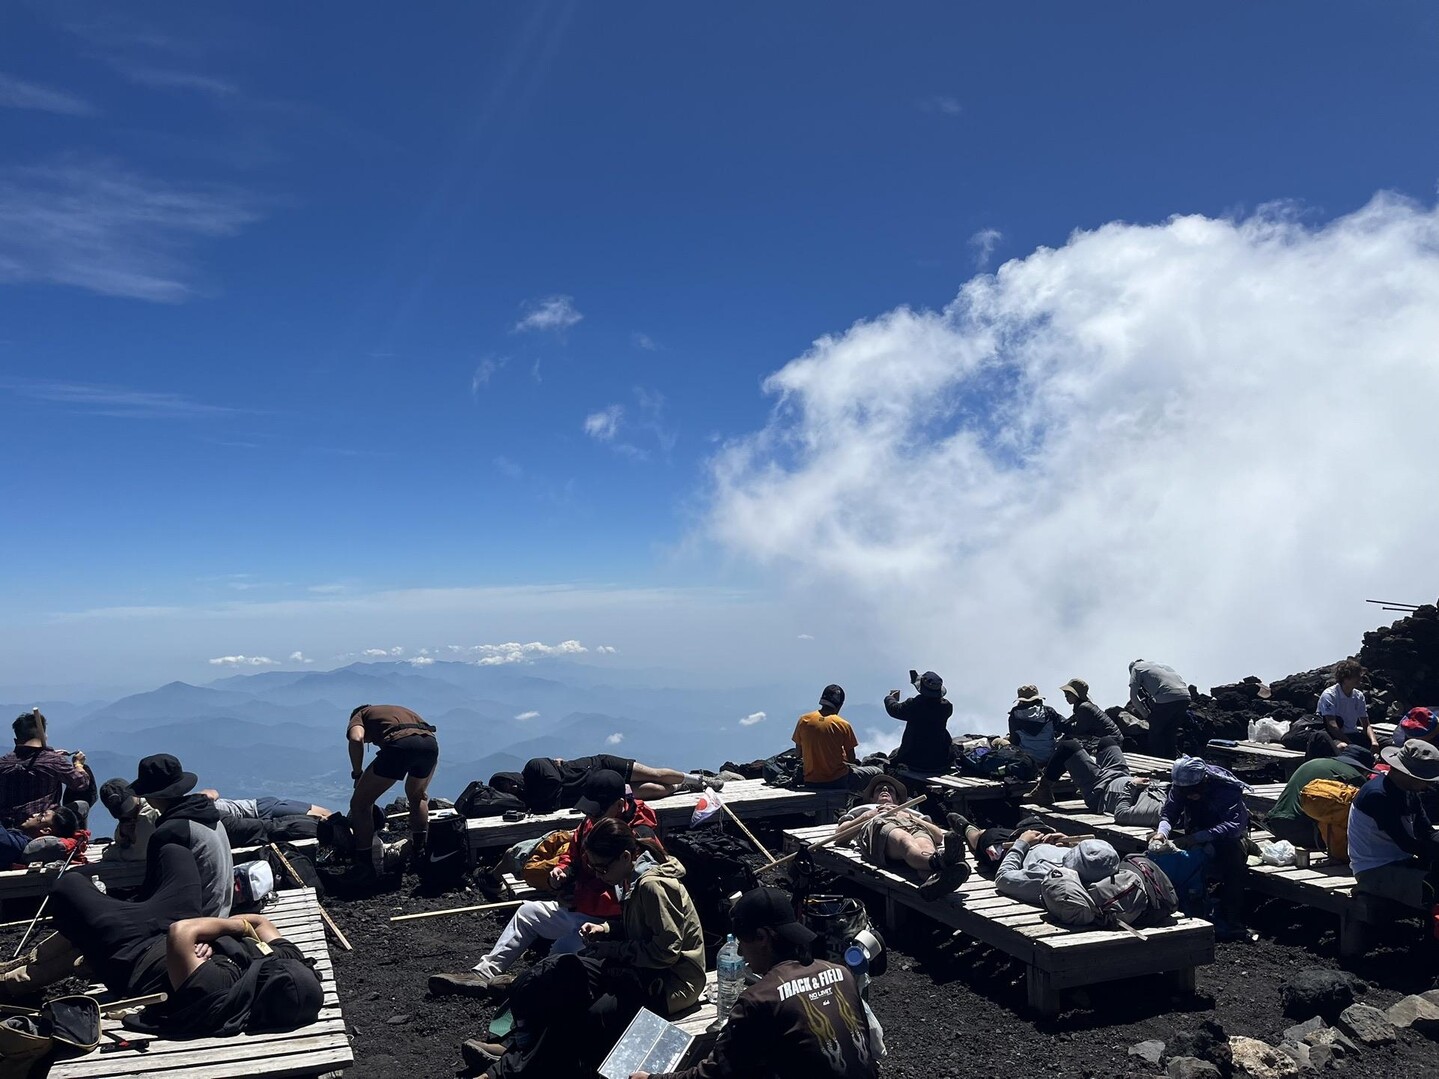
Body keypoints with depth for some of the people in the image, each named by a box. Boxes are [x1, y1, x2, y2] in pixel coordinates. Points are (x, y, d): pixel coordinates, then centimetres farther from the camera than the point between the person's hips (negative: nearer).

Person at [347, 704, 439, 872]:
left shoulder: (359, 715, 28)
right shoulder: (399, 710, 43)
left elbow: (356, 738, 2)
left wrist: (357, 775, 14)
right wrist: (422, 788, 50)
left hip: (400, 743, -6)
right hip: (431, 742, 6)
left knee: (359, 804, 13)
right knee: (417, 797, 35)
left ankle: (365, 869, 16)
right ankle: (420, 857, 36)